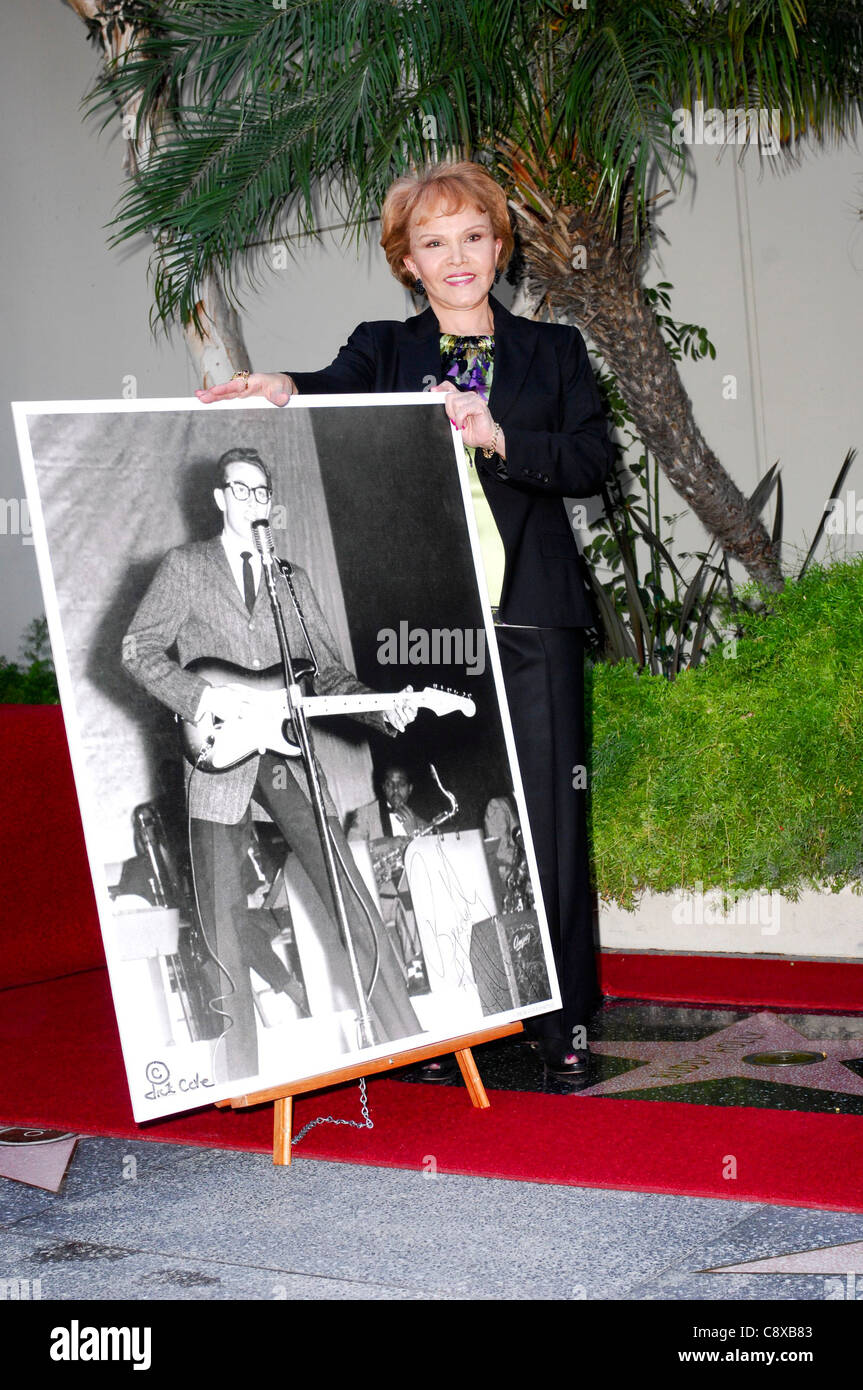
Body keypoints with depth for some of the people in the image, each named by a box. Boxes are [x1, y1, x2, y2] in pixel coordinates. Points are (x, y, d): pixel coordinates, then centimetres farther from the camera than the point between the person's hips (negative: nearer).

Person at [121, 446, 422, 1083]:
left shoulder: (294, 579, 17)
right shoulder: (185, 566, 5)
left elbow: (327, 671, 14)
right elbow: (139, 650, -1)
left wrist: (383, 709, -2)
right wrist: (201, 696, -14)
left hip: (286, 751, 3)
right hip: (218, 758, -3)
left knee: (347, 889, -4)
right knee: (223, 916, -1)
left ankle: (403, 1039, 1)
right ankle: (238, 1073, 9)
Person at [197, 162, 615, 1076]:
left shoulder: (554, 352, 16)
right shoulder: (383, 350, 15)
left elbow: (593, 461, 3)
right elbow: (338, 397, -7)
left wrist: (497, 436, -13)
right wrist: (286, 389, -30)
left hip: (527, 620, 0)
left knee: (543, 817, -2)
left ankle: (559, 1017, 8)